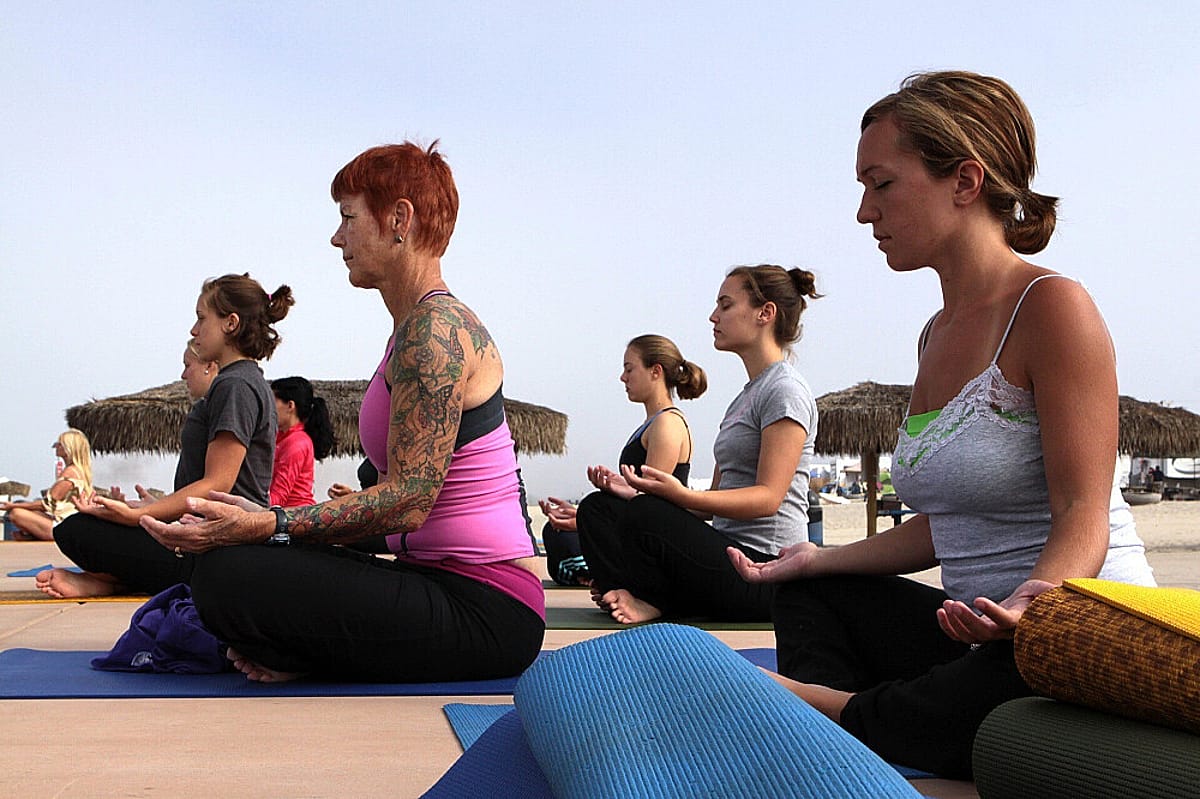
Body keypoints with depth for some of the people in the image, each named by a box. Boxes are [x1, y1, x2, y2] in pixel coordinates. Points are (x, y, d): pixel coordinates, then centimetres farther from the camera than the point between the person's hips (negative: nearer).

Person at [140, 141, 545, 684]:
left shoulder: (437, 328, -14)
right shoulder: (416, 331, 18)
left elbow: (408, 501, -22)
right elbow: (401, 499, 14)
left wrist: (267, 526, -26)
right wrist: (264, 522, 7)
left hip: (486, 613, -10)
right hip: (443, 581, 10)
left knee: (229, 575, -22)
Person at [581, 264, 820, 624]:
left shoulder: (786, 391, -7)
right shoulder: (746, 397, 23)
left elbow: (768, 497, -18)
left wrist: (680, 494, -31)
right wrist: (640, 492, 6)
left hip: (767, 571, -10)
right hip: (730, 556, 10)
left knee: (647, 516, -33)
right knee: (596, 509, 2)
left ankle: (648, 600, -9)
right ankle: (640, 597, -18)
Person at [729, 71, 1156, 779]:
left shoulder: (1052, 307, -13)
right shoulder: (937, 336, 14)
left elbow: (1083, 514, -19)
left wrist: (1033, 598, -39)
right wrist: (820, 558, 14)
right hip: (985, 639, 9)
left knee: (944, 725, -38)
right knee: (812, 593, 17)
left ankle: (835, 708, -8)